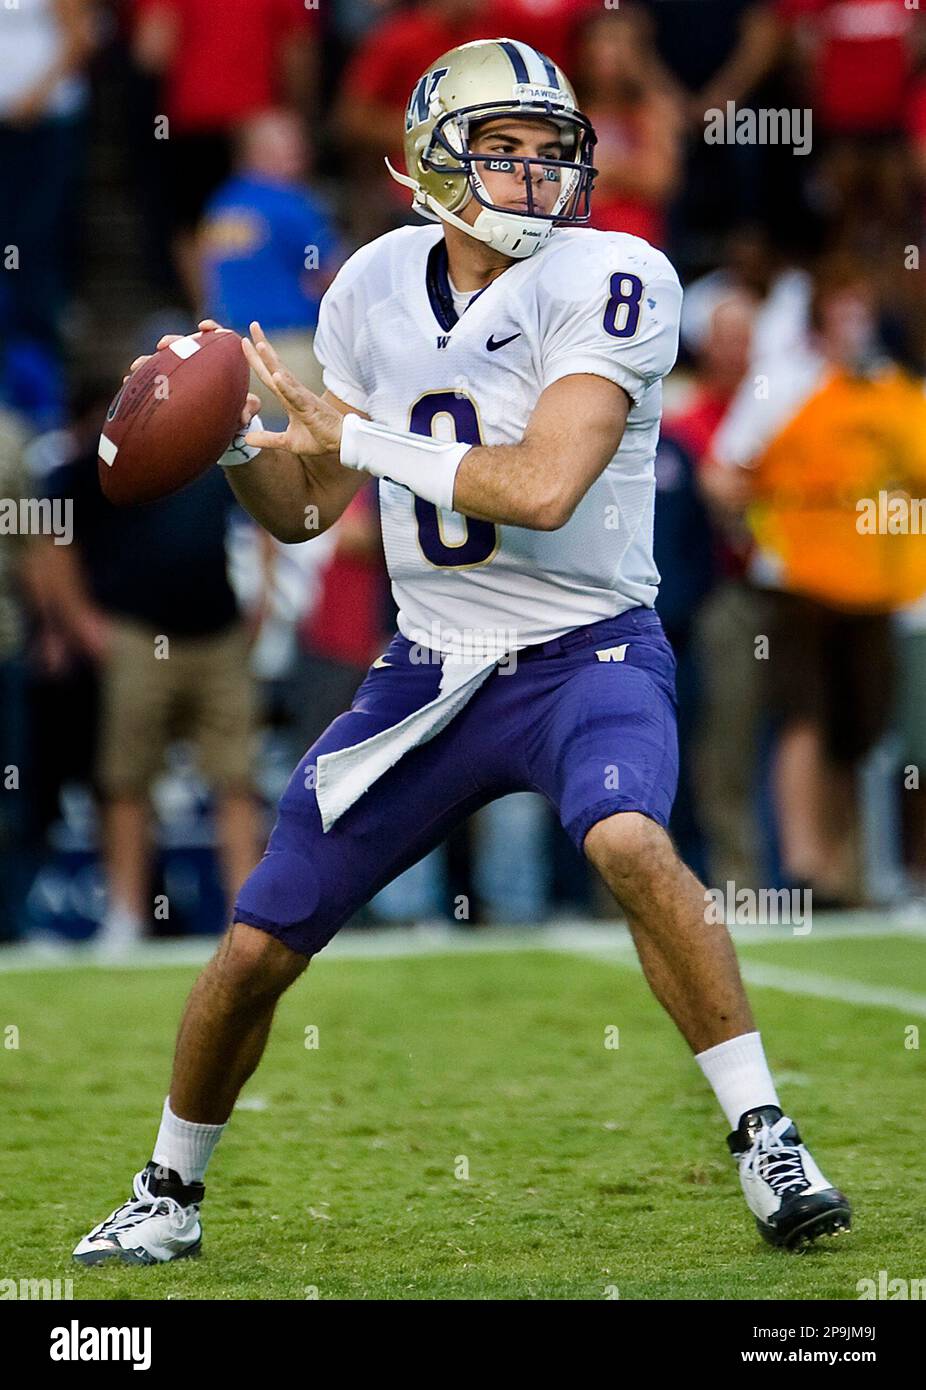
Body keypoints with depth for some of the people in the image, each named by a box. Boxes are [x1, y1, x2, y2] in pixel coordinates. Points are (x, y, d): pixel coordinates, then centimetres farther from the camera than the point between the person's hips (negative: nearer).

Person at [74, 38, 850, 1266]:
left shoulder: (609, 283, -15)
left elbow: (541, 488, -27)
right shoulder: (376, 291, 2)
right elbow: (302, 512, 12)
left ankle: (766, 1142, -22)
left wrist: (350, 433, -20)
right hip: (432, 666, 5)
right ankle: (168, 1195, 30)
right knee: (258, 948, 5)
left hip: (587, 650, -5)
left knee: (627, 842, -36)